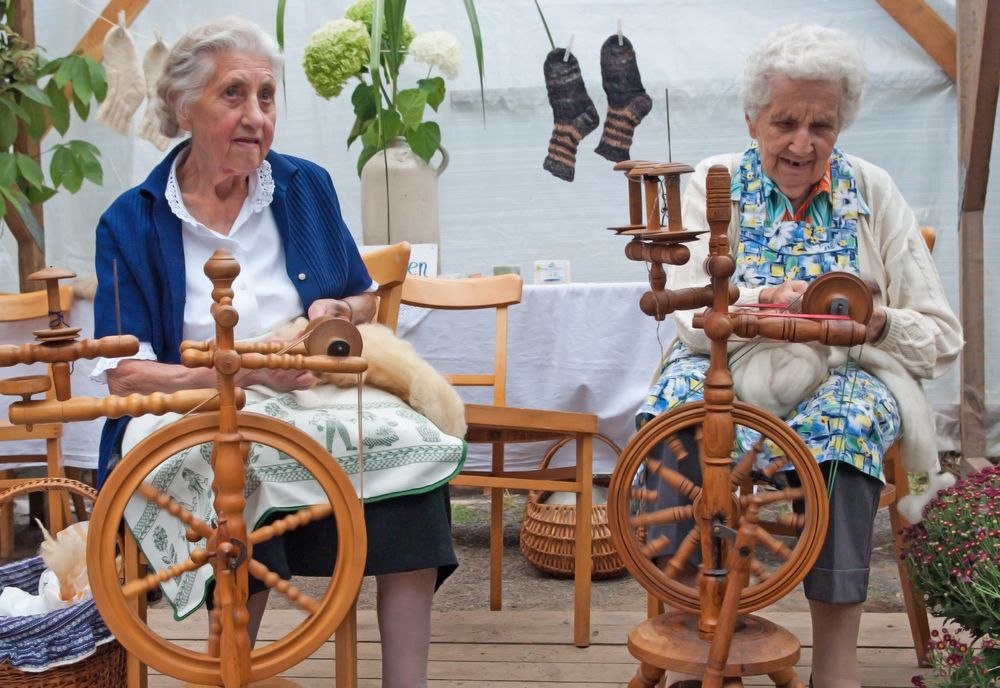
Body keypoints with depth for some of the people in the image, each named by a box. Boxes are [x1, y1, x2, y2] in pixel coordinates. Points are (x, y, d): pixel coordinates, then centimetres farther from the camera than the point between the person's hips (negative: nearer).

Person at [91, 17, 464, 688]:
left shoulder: (306, 187, 10)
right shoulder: (132, 223, 2)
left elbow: (367, 300, 22)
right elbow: (124, 374, -6)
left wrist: (339, 311, -3)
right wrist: (239, 373, -20)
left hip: (315, 402, 3)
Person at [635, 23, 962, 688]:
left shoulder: (873, 192, 4)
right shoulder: (714, 185, 4)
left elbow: (942, 336, 3)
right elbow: (691, 314, -8)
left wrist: (877, 324, -20)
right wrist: (764, 302, -29)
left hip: (843, 376, 0)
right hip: (733, 373, 0)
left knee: (846, 419, -34)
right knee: (677, 401, -32)